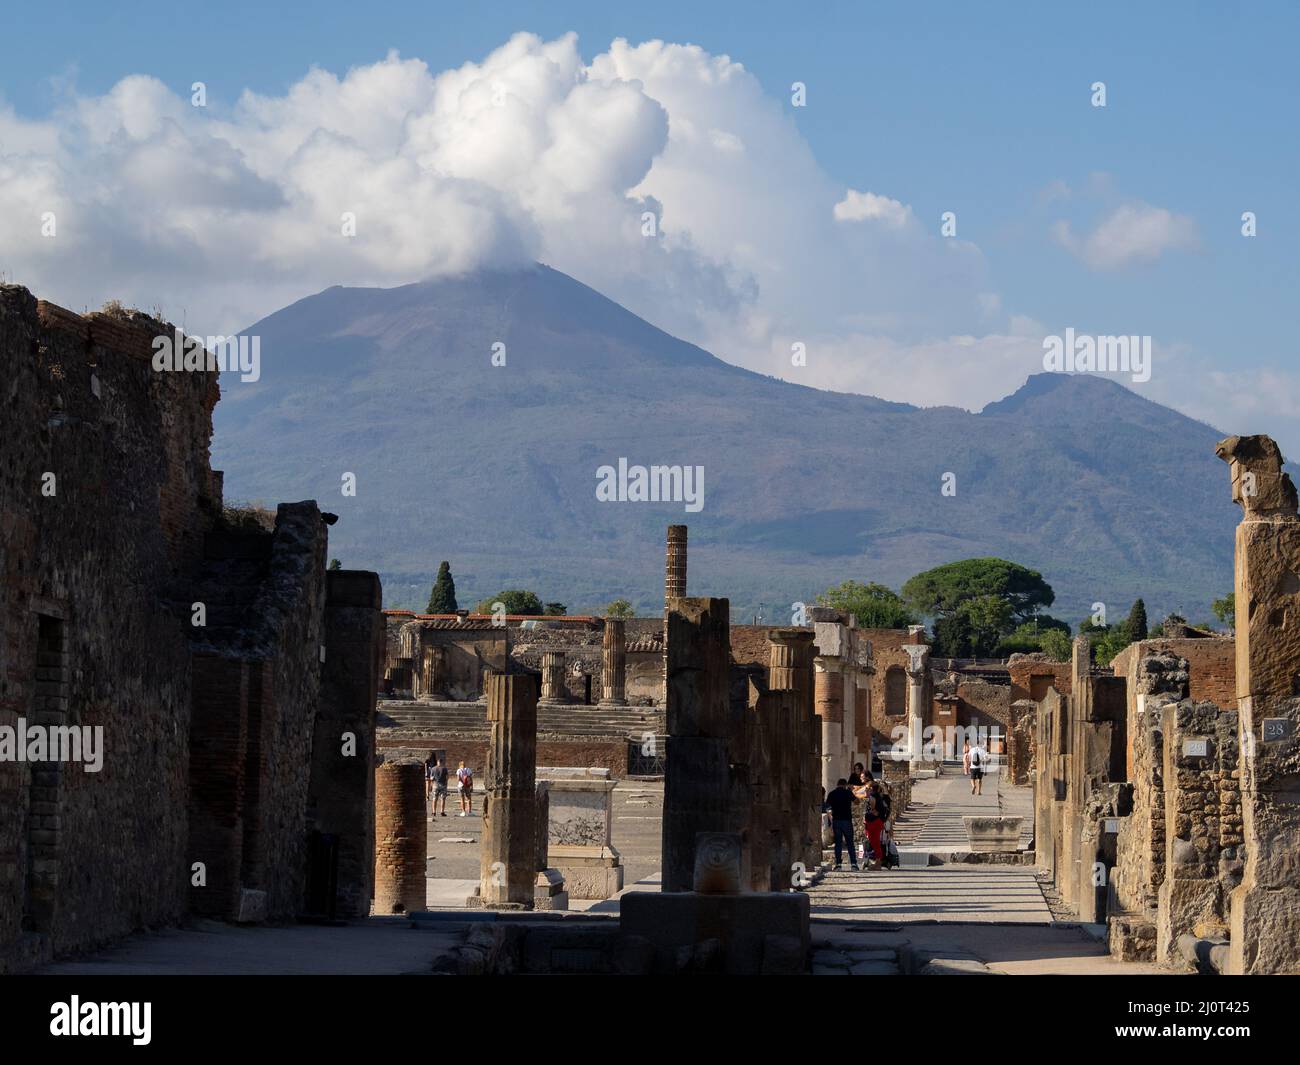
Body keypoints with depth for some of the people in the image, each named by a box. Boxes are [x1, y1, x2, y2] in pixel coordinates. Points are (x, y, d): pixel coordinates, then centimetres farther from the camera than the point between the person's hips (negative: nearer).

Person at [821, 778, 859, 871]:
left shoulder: (832, 794, 3)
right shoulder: (848, 793, -3)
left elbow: (827, 806, 7)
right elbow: (856, 800, 10)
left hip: (836, 820, 1)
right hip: (847, 820, -1)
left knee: (838, 843, 6)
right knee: (850, 842, 3)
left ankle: (838, 863, 0)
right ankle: (853, 863, -3)